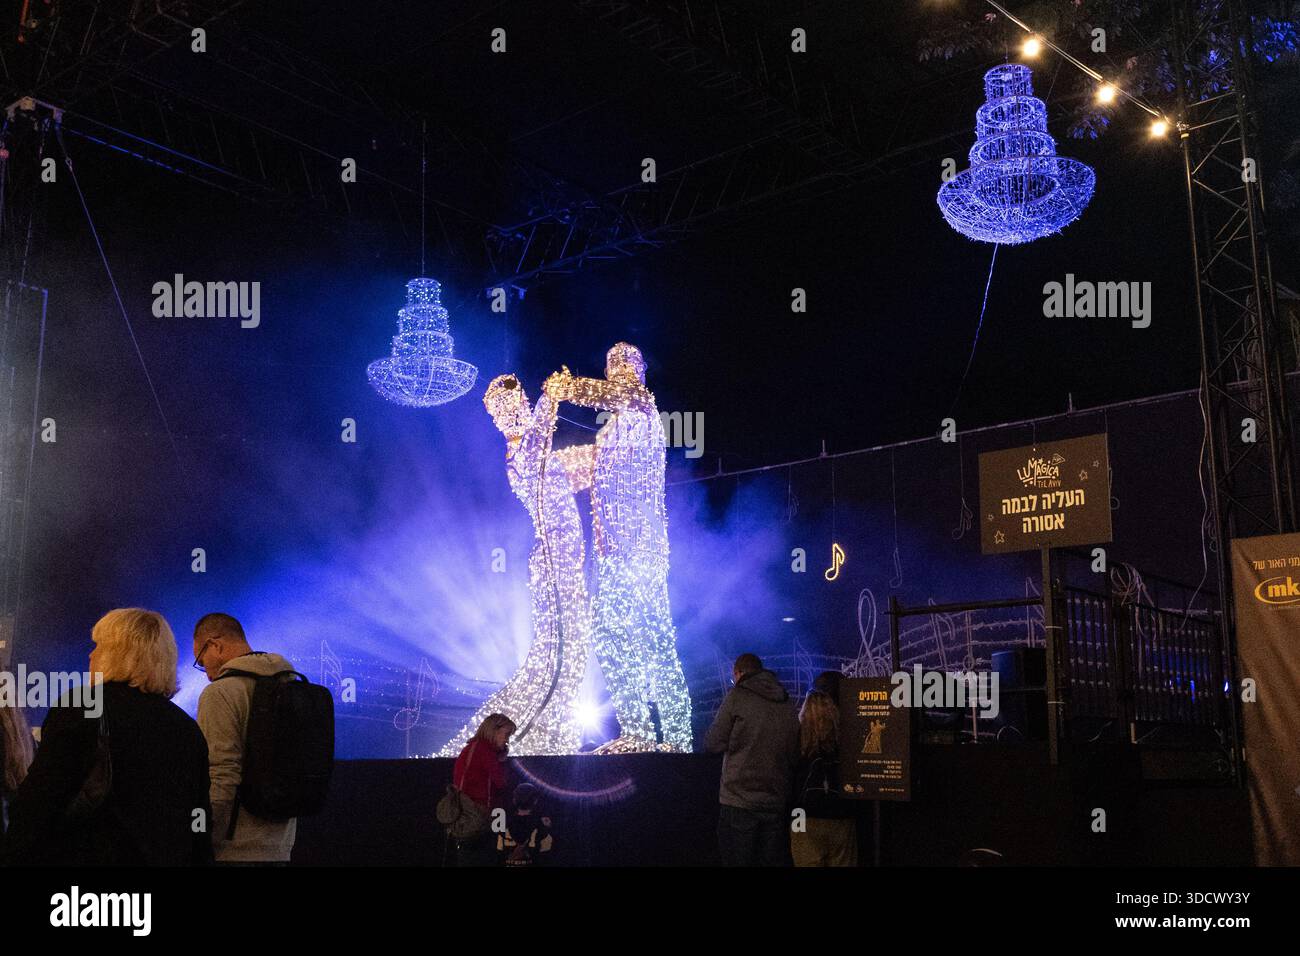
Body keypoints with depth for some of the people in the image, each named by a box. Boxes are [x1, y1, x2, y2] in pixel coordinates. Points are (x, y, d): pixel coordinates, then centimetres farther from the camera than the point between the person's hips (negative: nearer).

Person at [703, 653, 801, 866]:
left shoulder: (737, 696, -4)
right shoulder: (787, 704, 10)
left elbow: (713, 744, -5)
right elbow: (795, 755, 11)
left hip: (739, 802, -5)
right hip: (777, 803, 5)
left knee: (739, 860, 0)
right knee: (775, 861, 9)